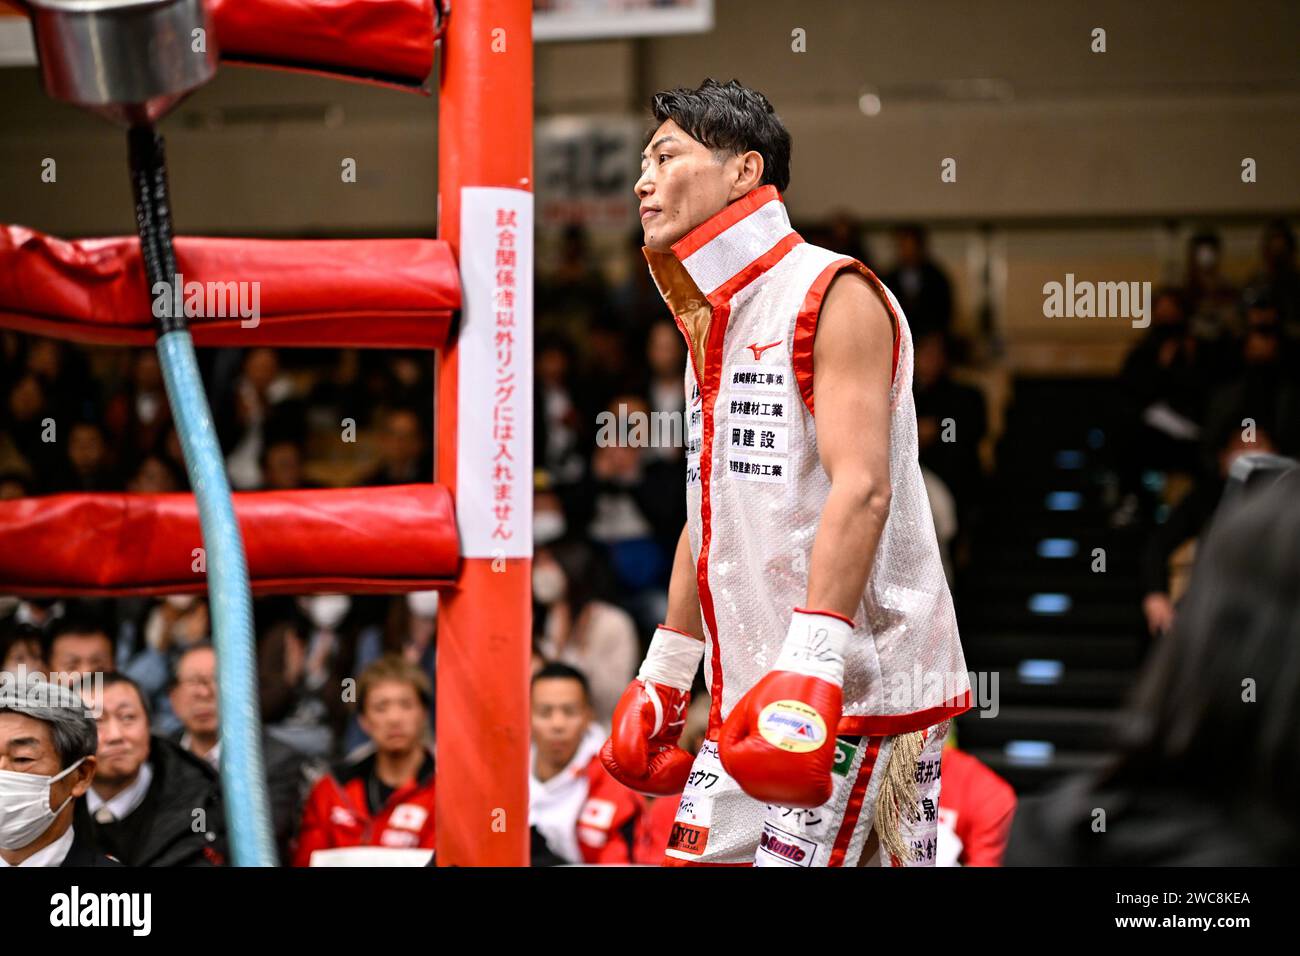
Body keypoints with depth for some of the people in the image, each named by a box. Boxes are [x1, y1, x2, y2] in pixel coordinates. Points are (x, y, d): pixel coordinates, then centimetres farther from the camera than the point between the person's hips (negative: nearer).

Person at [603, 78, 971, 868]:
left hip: (857, 687, -8)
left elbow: (861, 489, -20)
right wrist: (664, 676, 23)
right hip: (752, 696, 8)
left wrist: (811, 667, -29)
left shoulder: (834, 293, -9)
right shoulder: (714, 324, 19)